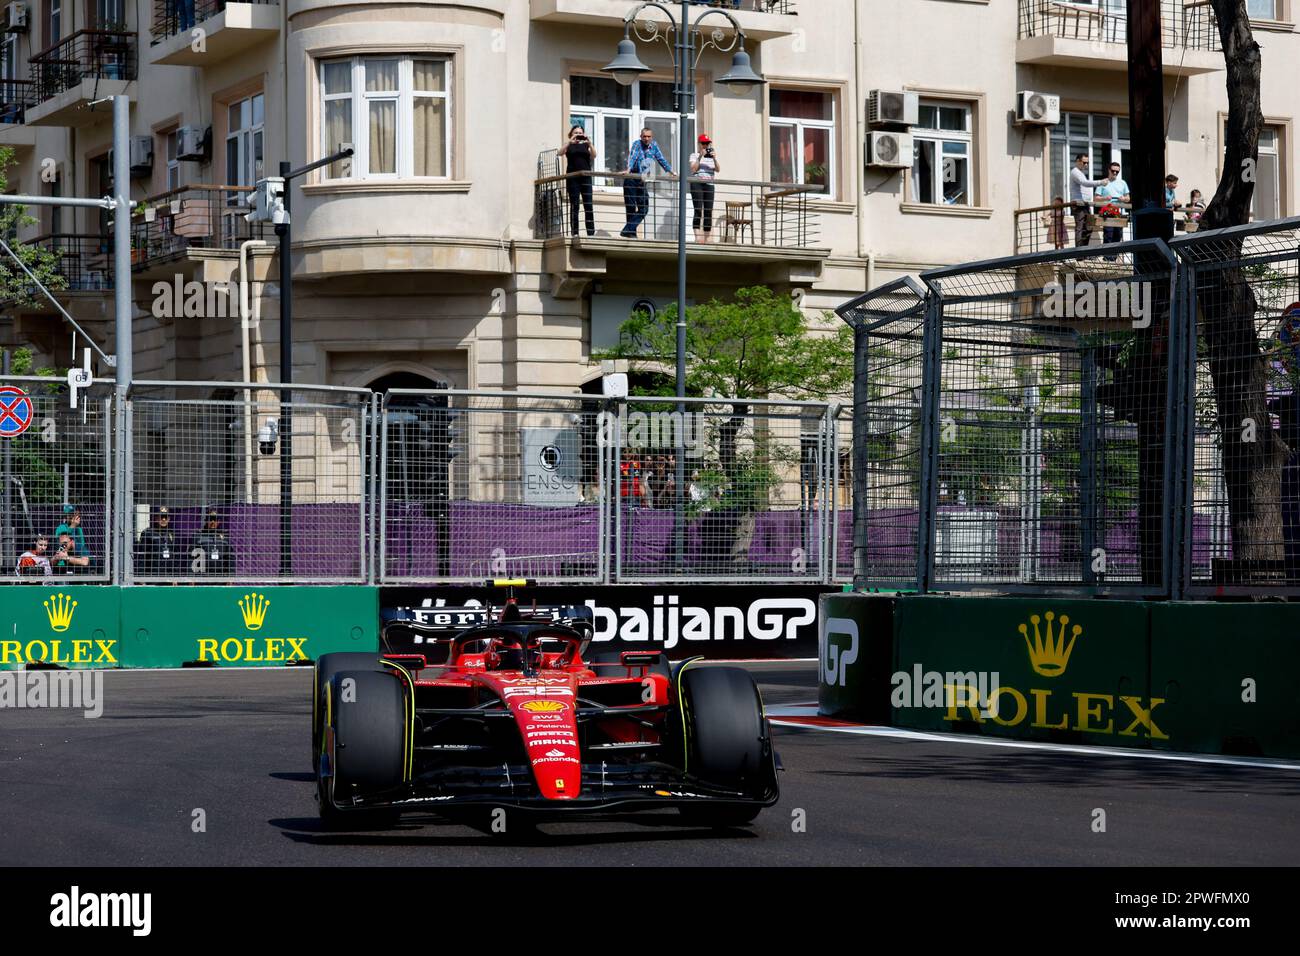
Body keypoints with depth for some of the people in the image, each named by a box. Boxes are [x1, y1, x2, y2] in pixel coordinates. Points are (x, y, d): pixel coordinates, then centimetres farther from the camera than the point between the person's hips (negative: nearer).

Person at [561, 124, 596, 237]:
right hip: (572, 178, -1)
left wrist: (589, 142, -14)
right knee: (574, 206, -2)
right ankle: (574, 232, -1)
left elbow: (594, 155, -2)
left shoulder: (586, 145, 14)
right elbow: (560, 153, -9)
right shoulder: (569, 145, 10)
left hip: (585, 177, 1)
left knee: (588, 205, -4)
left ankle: (591, 232, -5)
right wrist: (570, 141, -17)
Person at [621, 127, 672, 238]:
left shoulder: (654, 145, 8)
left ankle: (628, 231, -1)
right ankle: (631, 232, -1)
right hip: (631, 179, -6)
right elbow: (632, 156, -25)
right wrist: (628, 169, -42)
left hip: (642, 181, 6)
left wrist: (670, 171, 25)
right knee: (631, 207, -5)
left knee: (644, 208, -1)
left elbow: (661, 159, 20)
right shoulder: (637, 144, -8)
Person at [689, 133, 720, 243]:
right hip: (697, 184, -4)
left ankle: (706, 237, 3)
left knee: (708, 212, -1)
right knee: (698, 210, -14)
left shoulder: (712, 156, 18)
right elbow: (693, 169, -7)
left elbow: (718, 170, 4)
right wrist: (700, 157, -12)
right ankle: (697, 236, -21)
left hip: (709, 185, 4)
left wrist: (714, 159, -11)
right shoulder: (694, 155, 8)